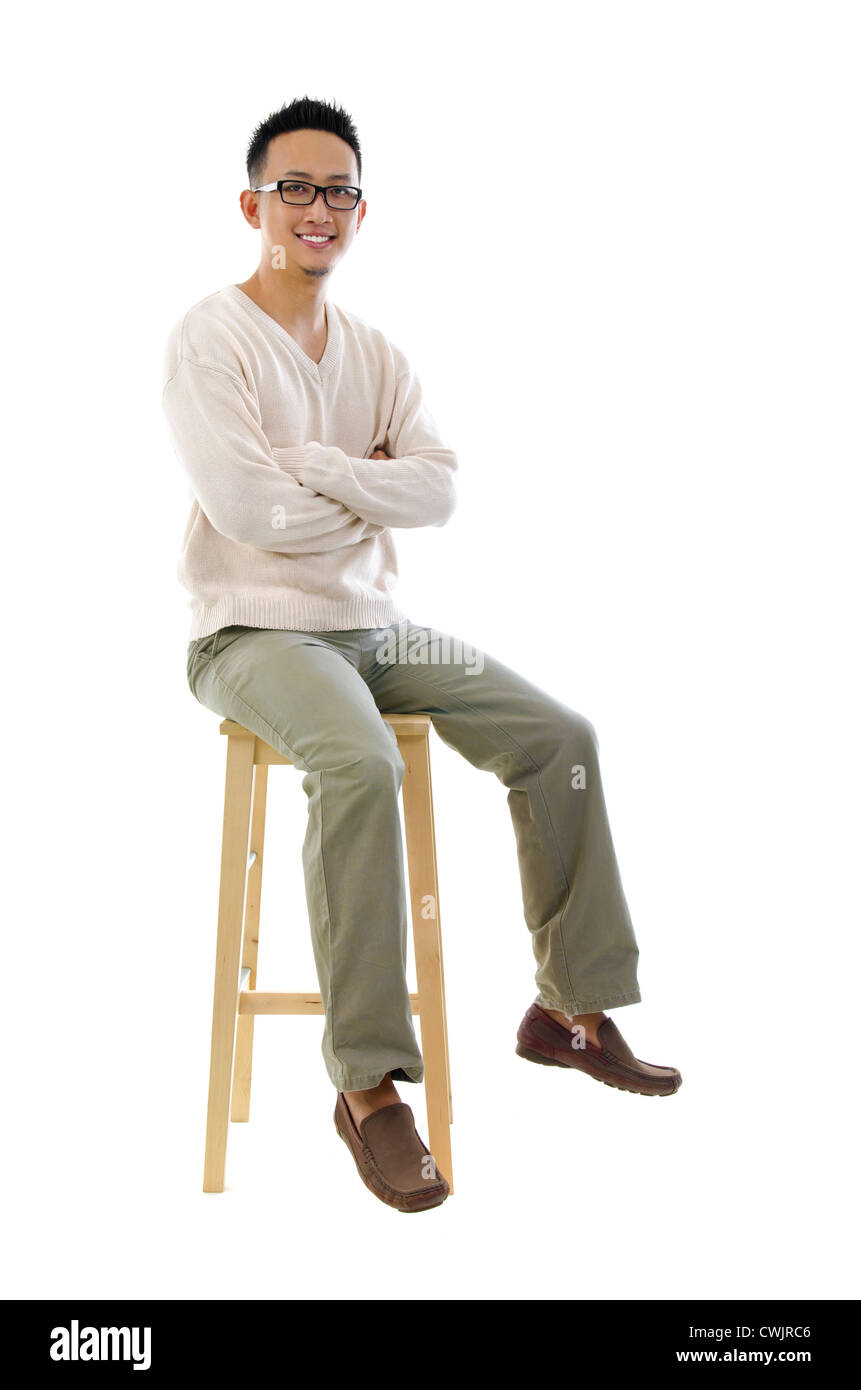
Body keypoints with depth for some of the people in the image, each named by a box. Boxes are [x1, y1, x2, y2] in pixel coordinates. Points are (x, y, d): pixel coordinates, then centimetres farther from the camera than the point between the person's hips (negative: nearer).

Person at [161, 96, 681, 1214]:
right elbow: (246, 507, -18)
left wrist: (310, 466, -13)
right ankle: (369, 1083, -24)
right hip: (255, 630, -6)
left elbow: (439, 492, -1)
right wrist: (369, 488, -3)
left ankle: (571, 1008, 8)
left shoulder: (377, 354, 13)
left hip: (373, 623, 7)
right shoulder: (211, 337, -5)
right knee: (361, 764, -36)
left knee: (558, 735, -4)